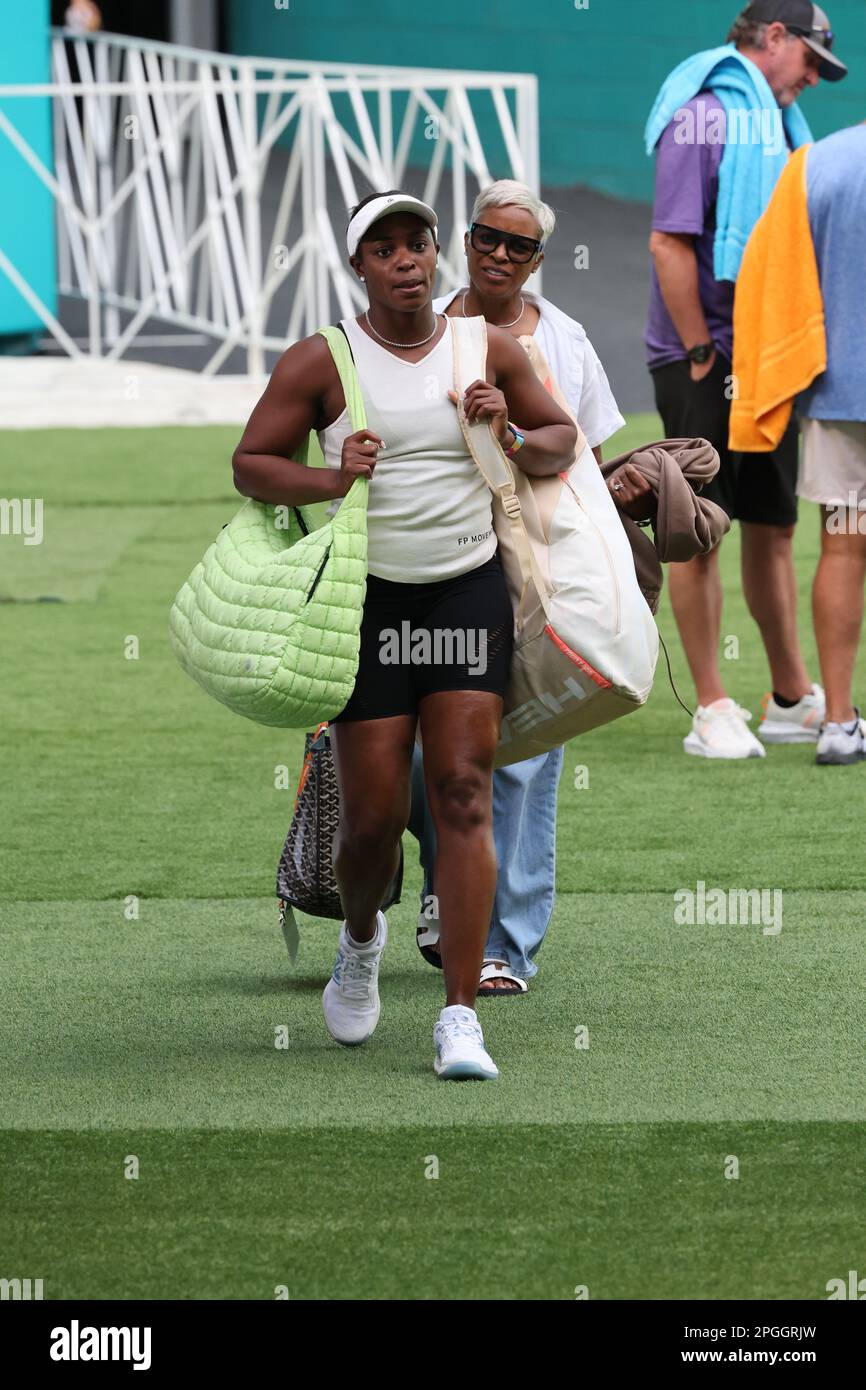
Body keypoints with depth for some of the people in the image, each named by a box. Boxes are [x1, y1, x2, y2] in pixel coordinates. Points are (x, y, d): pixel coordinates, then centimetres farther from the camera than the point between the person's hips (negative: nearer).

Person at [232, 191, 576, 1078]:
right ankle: (360, 938, 34)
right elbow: (249, 465, -2)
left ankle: (460, 1019, -11)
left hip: (470, 593, 1)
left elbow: (563, 440, 15)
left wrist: (514, 442, -8)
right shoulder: (320, 362, -5)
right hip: (367, 597, -1)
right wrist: (328, 483, -21)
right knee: (373, 814, -2)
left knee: (463, 797, -10)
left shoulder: (488, 350, 3)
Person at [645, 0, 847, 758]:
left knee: (774, 525, 13)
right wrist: (702, 357, -16)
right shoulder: (702, 118, -11)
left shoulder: (778, 122, 15)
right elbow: (670, 243, -17)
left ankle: (792, 699, 21)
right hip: (707, 362, -8)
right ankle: (713, 711, 0)